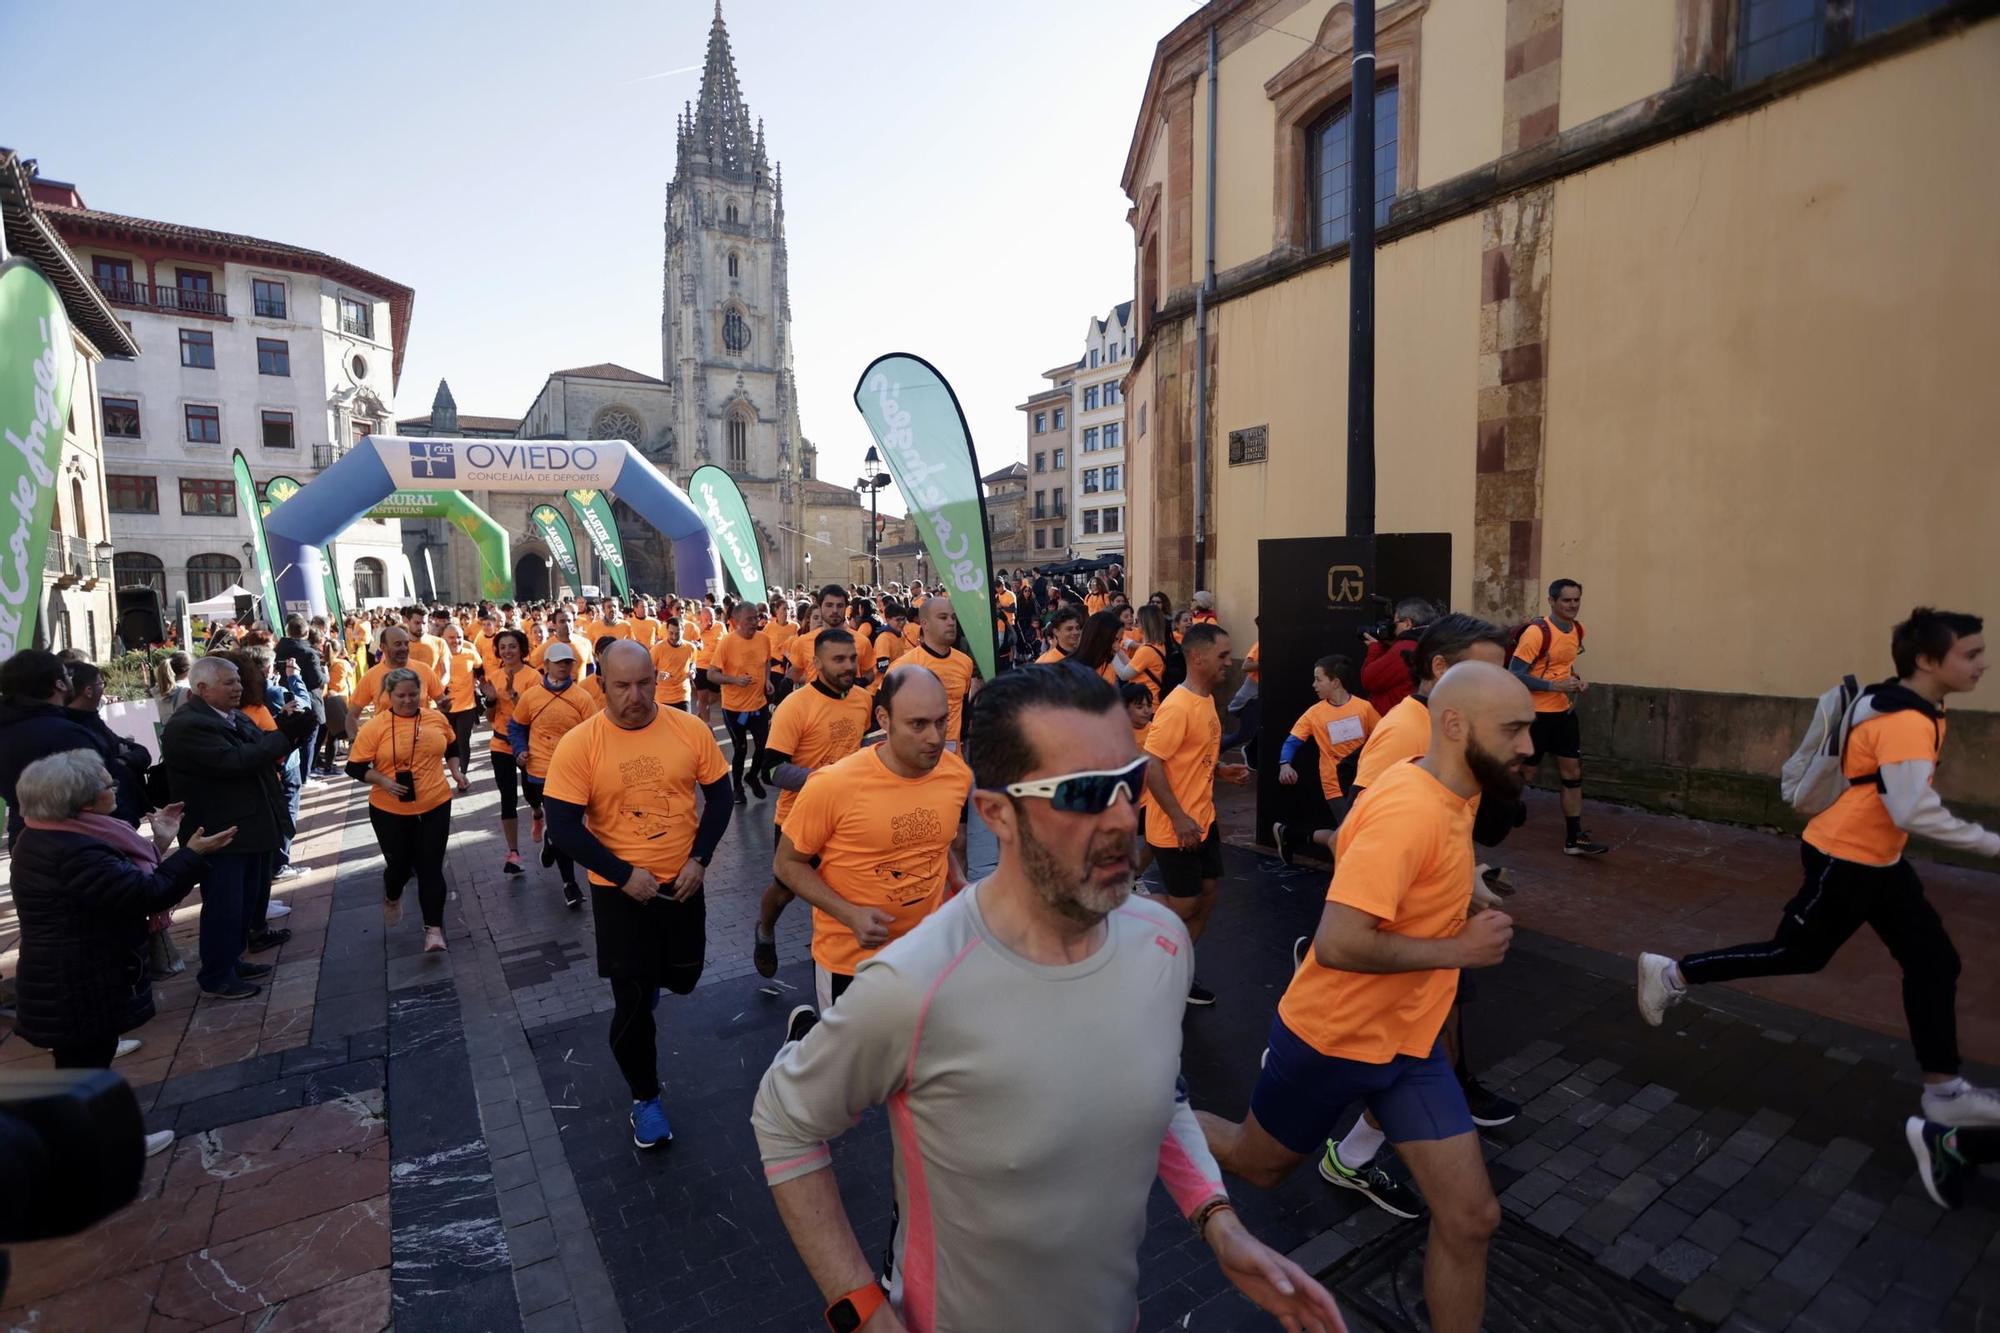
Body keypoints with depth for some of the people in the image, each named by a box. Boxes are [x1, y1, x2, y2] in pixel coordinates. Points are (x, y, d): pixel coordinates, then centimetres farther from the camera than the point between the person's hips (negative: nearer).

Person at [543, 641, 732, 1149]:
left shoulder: (691, 729, -10)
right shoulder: (577, 745, -16)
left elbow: (720, 795, 0)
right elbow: (563, 828, -14)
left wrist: (698, 859, -9)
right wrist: (625, 875, -17)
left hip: (682, 883, 3)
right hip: (619, 890, -2)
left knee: (682, 978, 19)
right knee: (633, 1001, 5)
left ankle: (646, 978, 56)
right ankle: (644, 1098, 30)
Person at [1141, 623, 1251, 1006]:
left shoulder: (1207, 699, 8)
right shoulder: (1177, 706, -23)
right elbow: (1151, 765, -26)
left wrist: (1223, 771, 2)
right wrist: (1179, 819, -26)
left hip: (1204, 818, 9)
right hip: (1176, 827, -9)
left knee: (1207, 894, 15)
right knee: (1184, 906, 2)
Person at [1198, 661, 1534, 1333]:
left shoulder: (1450, 794, 0)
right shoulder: (1407, 810, -30)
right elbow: (1337, 944, -35)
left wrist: (1468, 907, 4)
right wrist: (1460, 949, -24)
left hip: (1408, 1040, 7)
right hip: (1331, 1038, -7)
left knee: (1470, 1217, 6)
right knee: (1258, 1163, 17)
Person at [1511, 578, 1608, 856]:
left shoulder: (1577, 630, 7)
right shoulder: (1537, 632, -19)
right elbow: (1516, 674, -21)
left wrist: (1576, 680, 5)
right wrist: (1557, 686, -24)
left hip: (1564, 712, 8)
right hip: (1536, 714, -7)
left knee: (1573, 774, 7)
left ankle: (1574, 839, 15)